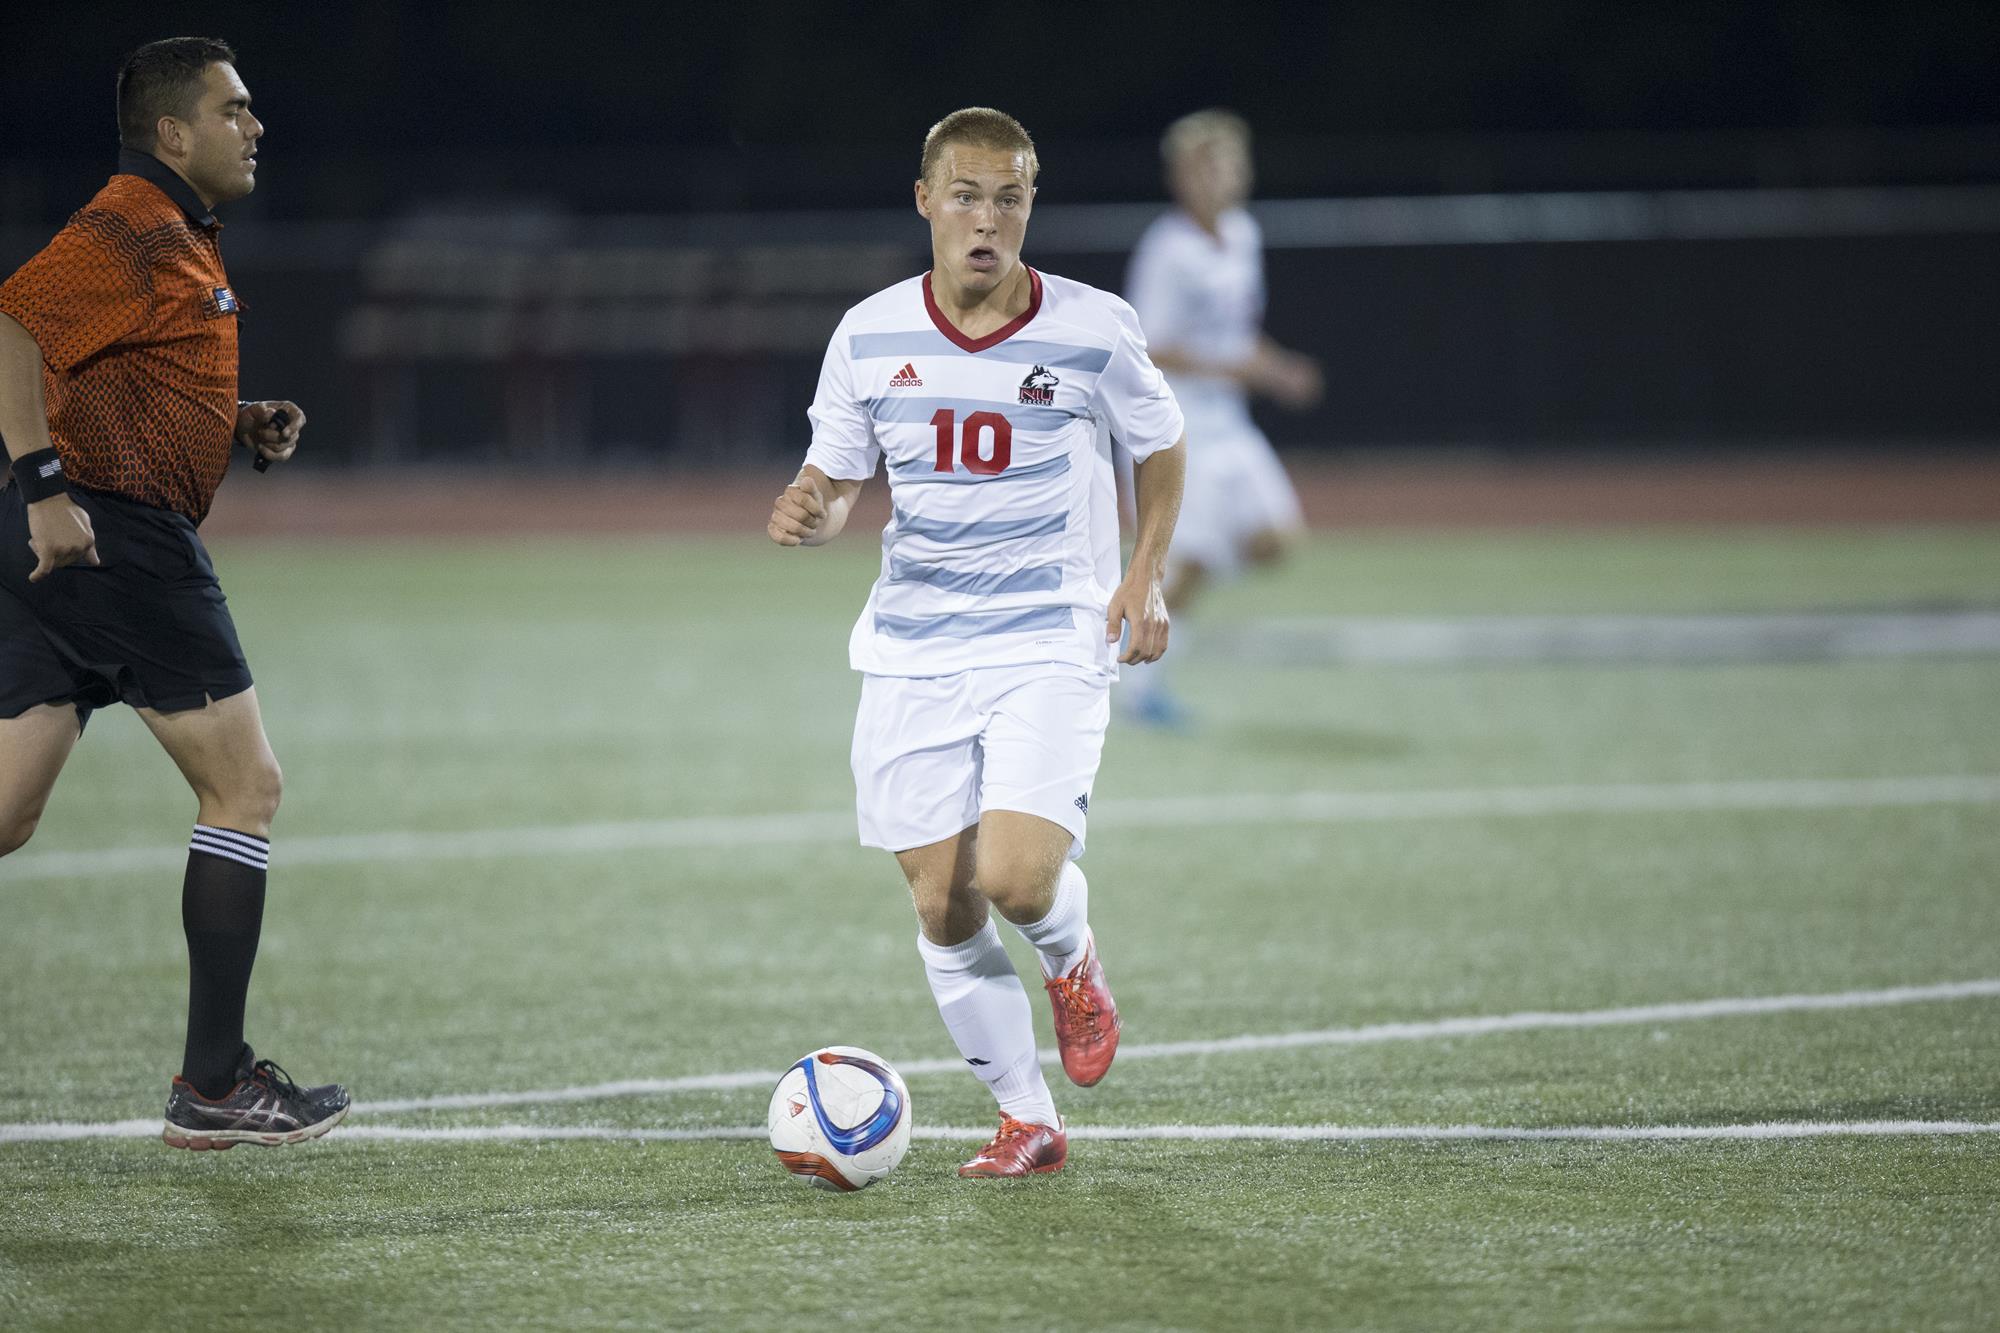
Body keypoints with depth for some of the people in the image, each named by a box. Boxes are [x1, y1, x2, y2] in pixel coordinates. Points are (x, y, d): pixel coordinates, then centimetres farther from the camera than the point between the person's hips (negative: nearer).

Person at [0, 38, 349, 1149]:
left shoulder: (179, 239, 22)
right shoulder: (138, 232, -10)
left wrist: (245, 426, 16)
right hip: (123, 539, -10)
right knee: (246, 787, -2)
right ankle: (214, 1085, 1)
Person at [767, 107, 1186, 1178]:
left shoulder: (1093, 330, -6)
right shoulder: (870, 336, 0)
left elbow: (1161, 446, 11)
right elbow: (836, 478, 10)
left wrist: (1145, 576, -1)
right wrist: (809, 514, -13)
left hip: (1051, 647, -3)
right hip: (911, 650, 3)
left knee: (1016, 880, -20)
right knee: (943, 911, 2)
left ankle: (1072, 960, 16)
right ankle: (1026, 1120, 19)